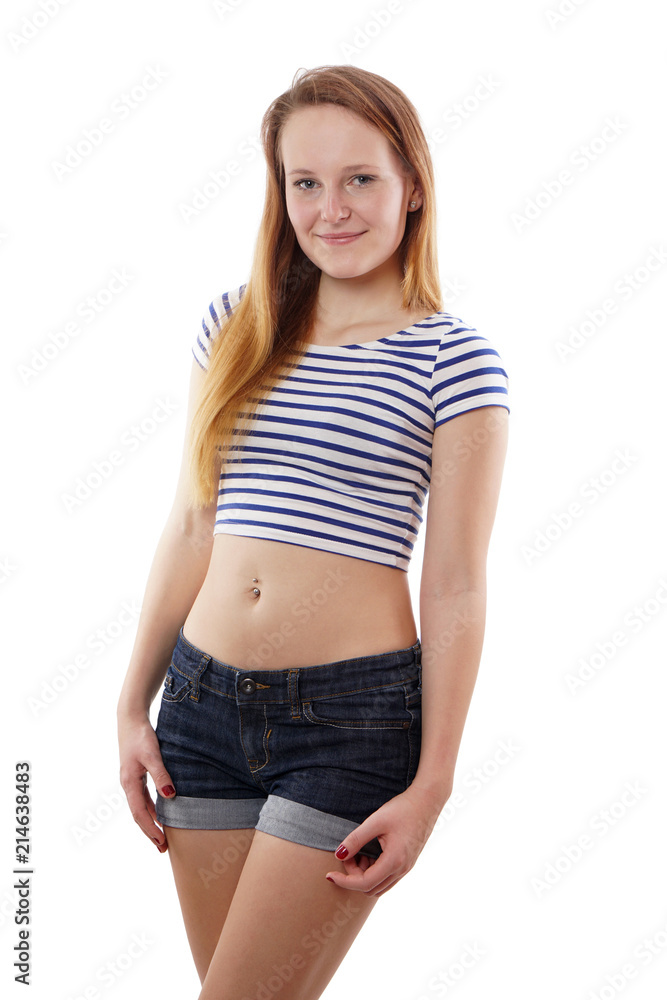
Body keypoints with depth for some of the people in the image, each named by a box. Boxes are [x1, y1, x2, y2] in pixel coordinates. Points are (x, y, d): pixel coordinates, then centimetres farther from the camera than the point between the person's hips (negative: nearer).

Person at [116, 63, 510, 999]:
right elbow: (191, 529, 12)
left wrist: (431, 788, -8)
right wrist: (135, 704, 11)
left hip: (355, 719, -4)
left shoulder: (453, 359, -5)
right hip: (204, 701, 5)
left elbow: (456, 588, -5)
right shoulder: (235, 325, 8)